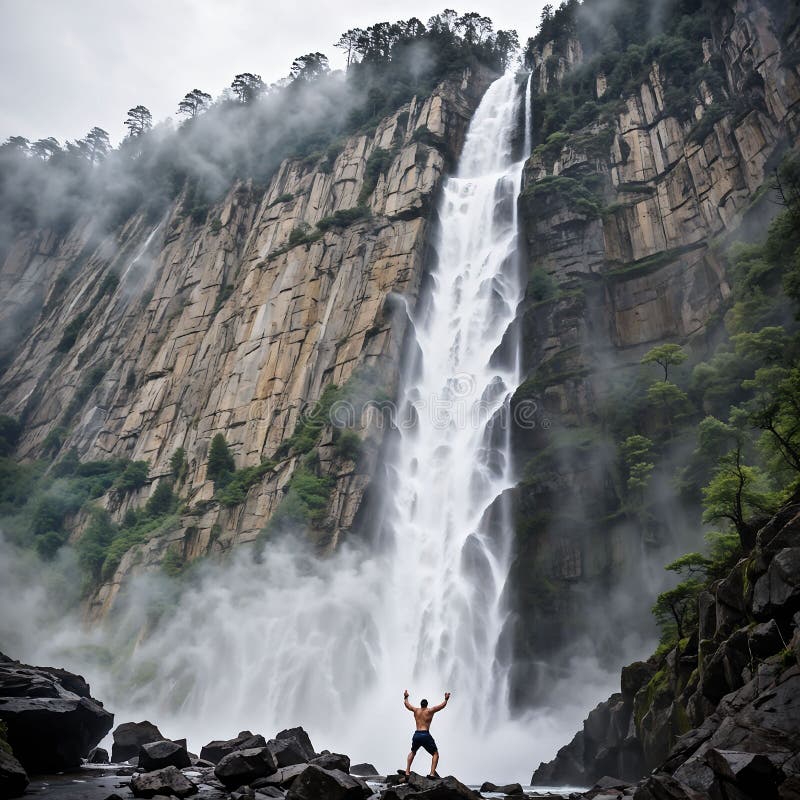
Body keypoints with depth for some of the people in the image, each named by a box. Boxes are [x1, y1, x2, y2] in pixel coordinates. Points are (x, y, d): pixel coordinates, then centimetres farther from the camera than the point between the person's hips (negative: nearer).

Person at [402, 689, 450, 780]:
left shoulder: (416, 710, 11)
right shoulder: (430, 711, 2)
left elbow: (406, 704, 26)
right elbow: (442, 705, 6)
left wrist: (405, 697, 43)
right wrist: (446, 699, 20)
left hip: (416, 735, 4)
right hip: (425, 735, -4)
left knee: (412, 752, 28)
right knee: (435, 754, 8)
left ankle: (407, 772, 19)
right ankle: (432, 773, -8)